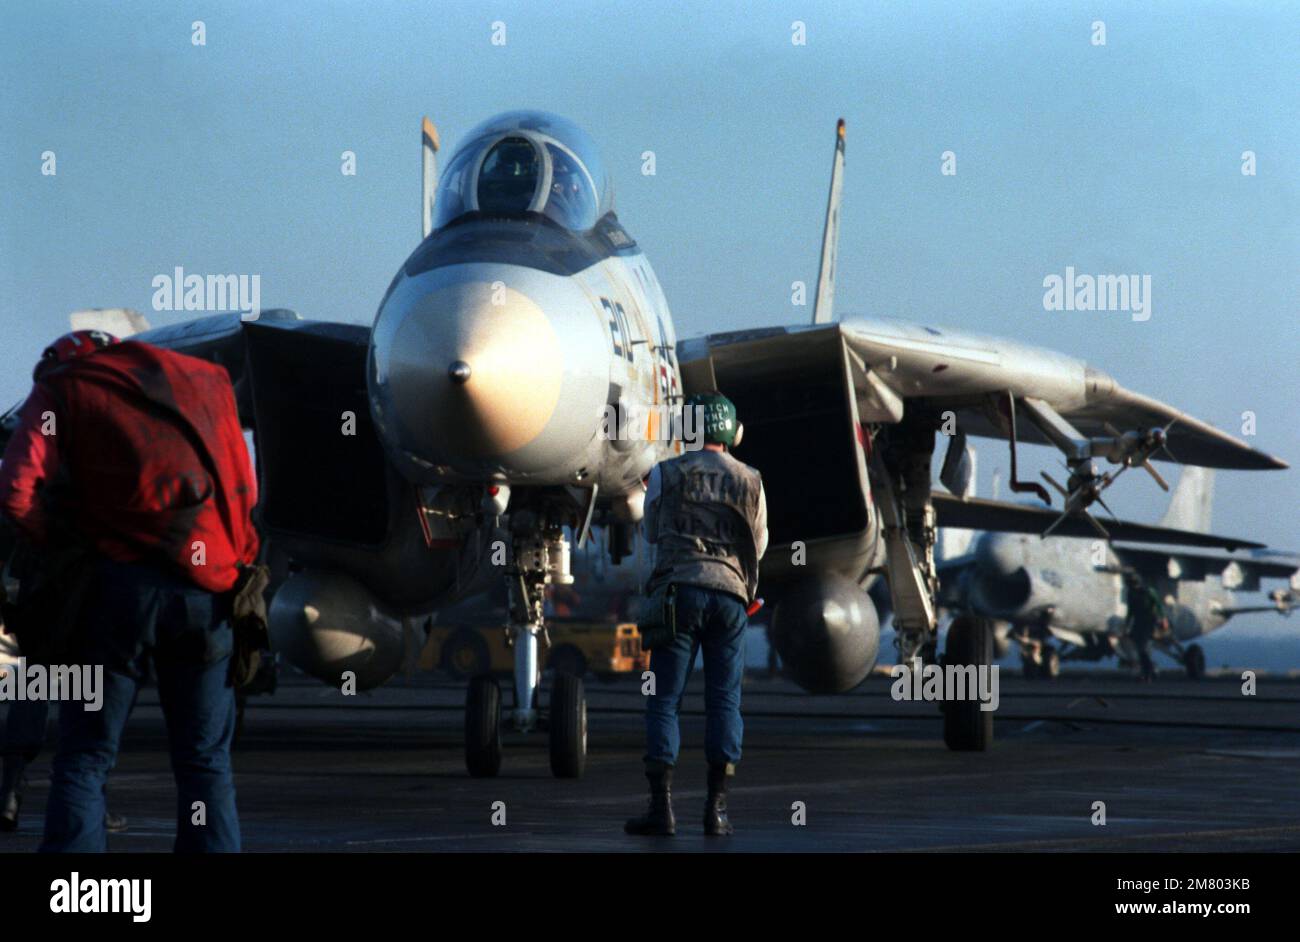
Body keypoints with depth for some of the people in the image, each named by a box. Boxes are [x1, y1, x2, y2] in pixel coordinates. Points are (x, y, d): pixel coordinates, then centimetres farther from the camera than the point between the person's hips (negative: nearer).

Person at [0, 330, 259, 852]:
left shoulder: (59, 391, 9)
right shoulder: (205, 378, 21)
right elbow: (245, 492, 21)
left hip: (122, 583, -3)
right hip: (209, 588, 3)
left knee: (84, 761, 3)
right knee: (205, 764, 9)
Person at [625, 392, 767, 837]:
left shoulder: (666, 474, 6)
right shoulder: (751, 482, 10)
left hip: (679, 588, -1)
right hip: (730, 594, 2)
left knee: (664, 700, 0)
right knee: (724, 701, 4)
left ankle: (661, 807, -7)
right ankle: (716, 809, -2)